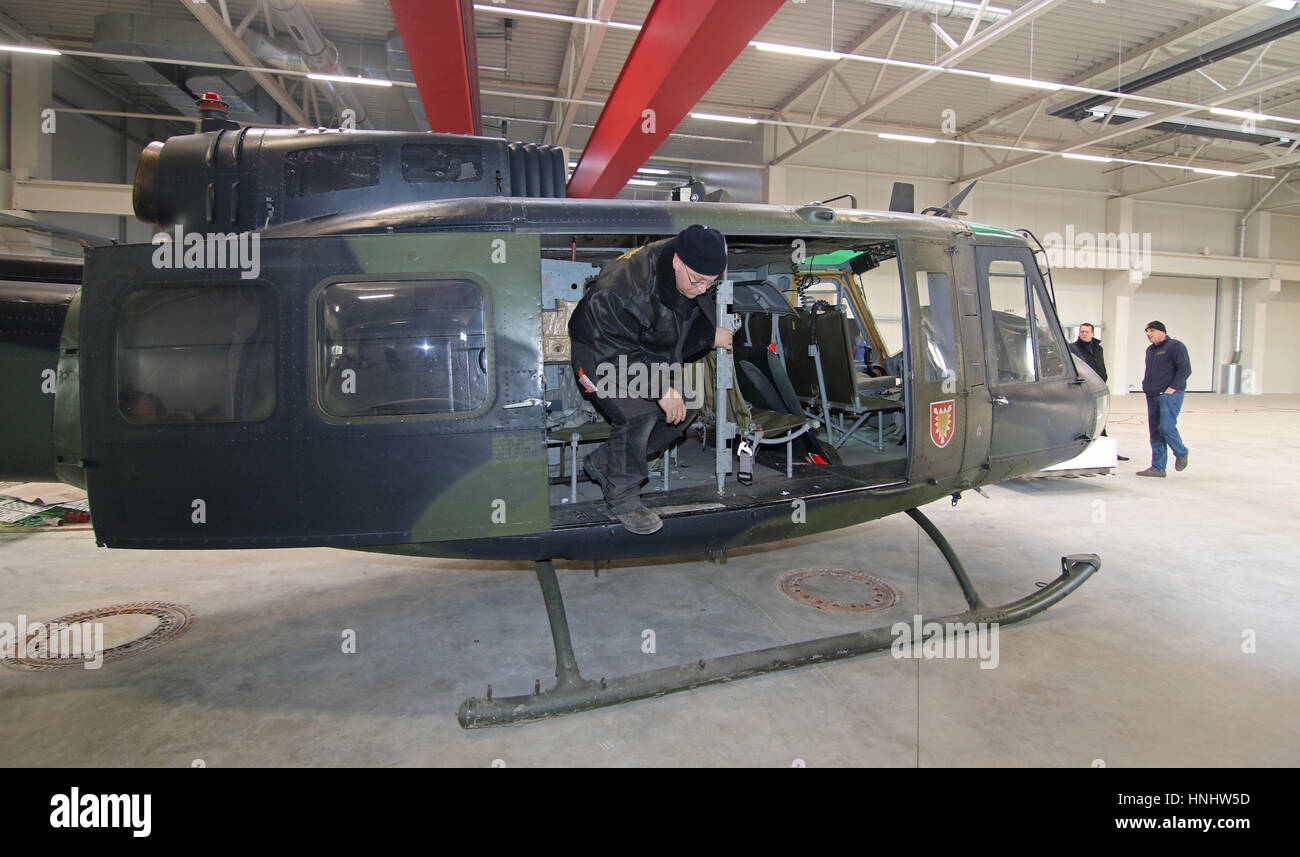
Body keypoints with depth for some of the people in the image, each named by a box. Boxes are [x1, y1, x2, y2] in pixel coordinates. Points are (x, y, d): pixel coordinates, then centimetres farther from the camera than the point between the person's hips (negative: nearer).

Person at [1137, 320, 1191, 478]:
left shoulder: (1175, 346, -4)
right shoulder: (1150, 349, 20)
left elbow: (1185, 369, -11)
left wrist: (1172, 388, -17)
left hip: (1170, 394, -8)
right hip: (1152, 395, 8)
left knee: (1166, 427, -16)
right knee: (1155, 431, 5)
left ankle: (1181, 454, 12)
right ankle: (1158, 467, 7)